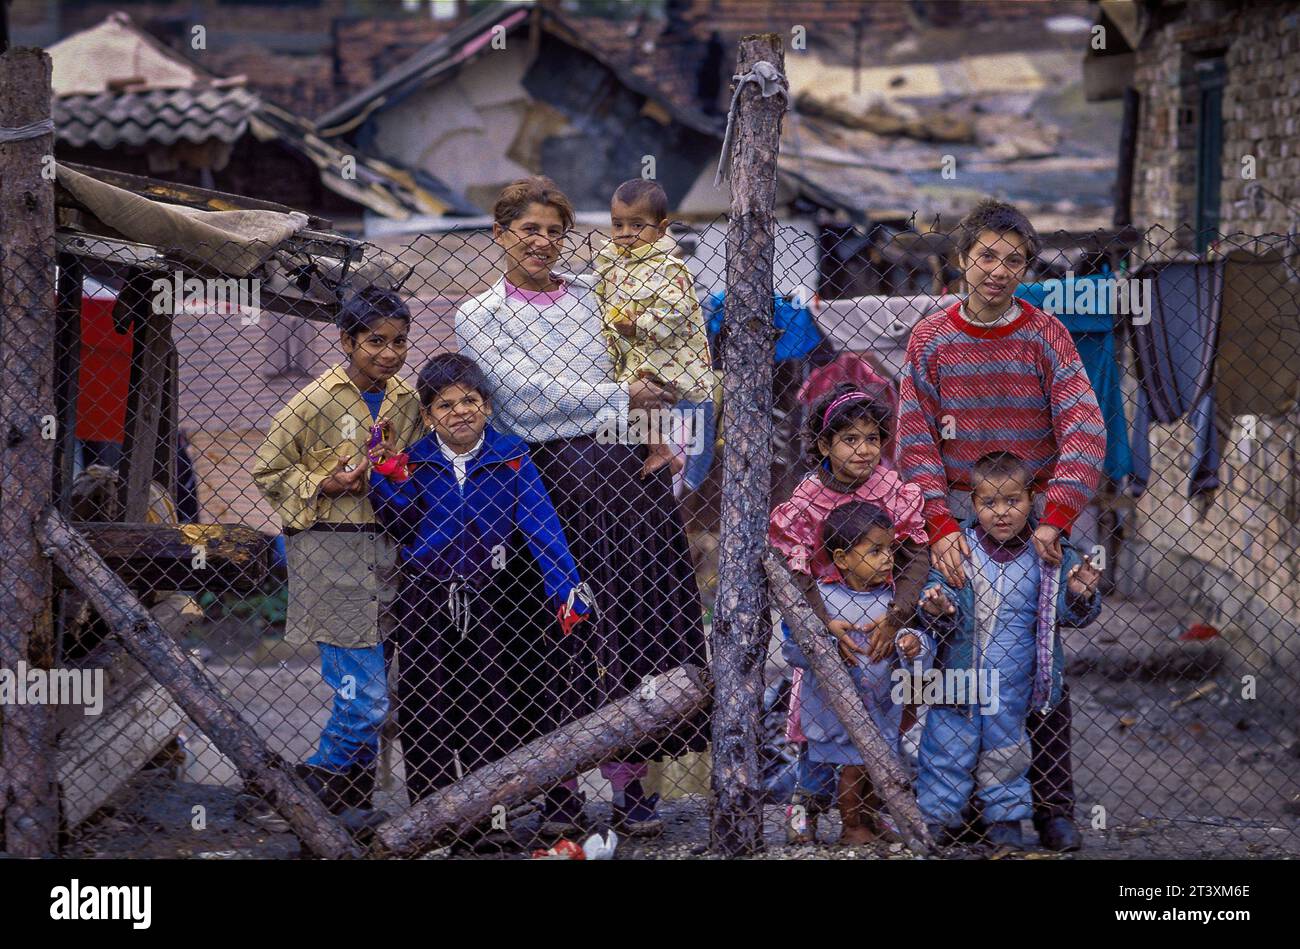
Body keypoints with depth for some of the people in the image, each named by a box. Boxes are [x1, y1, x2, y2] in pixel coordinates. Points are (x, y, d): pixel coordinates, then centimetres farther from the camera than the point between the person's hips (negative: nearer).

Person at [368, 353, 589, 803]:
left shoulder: (510, 458, -2)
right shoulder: (415, 461, 2)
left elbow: (541, 525, -8)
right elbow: (399, 524, -7)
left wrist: (566, 590, -17)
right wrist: (387, 474, -21)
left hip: (489, 598, -1)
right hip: (424, 596, 1)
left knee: (491, 697, 5)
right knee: (424, 702, 3)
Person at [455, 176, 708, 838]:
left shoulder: (594, 296, 16)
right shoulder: (480, 317, 6)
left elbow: (650, 375, 17)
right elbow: (526, 392, -7)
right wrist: (619, 398, -8)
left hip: (621, 464, 3)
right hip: (546, 476, -2)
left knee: (634, 621, -3)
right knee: (555, 633, -1)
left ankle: (629, 782, 3)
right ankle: (559, 785, 7)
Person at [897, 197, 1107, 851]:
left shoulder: (1045, 336, 0)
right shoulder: (930, 339, 3)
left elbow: (1085, 430, -10)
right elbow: (916, 444, -2)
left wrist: (1054, 521, -22)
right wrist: (940, 527, -16)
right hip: (957, 523, 1)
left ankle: (1053, 806, 4)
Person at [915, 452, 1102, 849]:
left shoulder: (1052, 555, -4)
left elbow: (1071, 615, 1)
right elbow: (939, 592, -6)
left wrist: (1079, 596, -20)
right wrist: (937, 609, -28)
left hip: (1016, 685, 1)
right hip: (958, 679, -1)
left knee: (1006, 752, 14)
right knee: (948, 749, 7)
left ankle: (1006, 818, 28)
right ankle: (939, 817, 20)